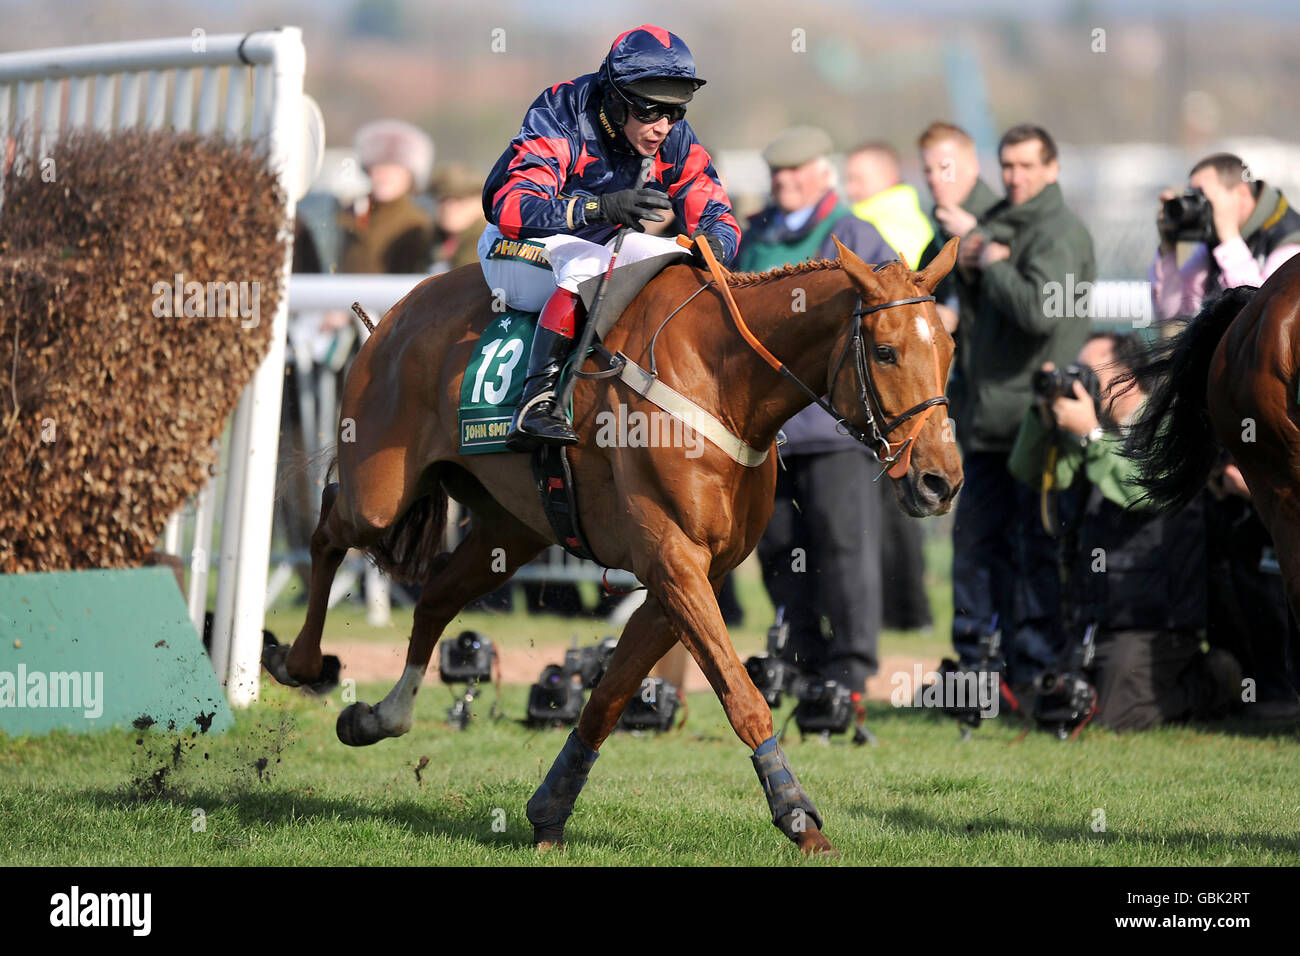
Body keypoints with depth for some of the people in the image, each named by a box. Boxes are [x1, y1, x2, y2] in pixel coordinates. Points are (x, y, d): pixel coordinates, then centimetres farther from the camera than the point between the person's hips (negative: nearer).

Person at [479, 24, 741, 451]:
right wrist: (601, 208, -55)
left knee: (682, 263, -14)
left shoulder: (674, 140, -10)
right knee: (587, 262, -36)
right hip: (521, 254, -7)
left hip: (599, 249, 7)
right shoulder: (560, 116, -27)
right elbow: (511, 208, -40)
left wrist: (713, 244, -33)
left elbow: (717, 218, -6)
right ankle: (536, 400, -41)